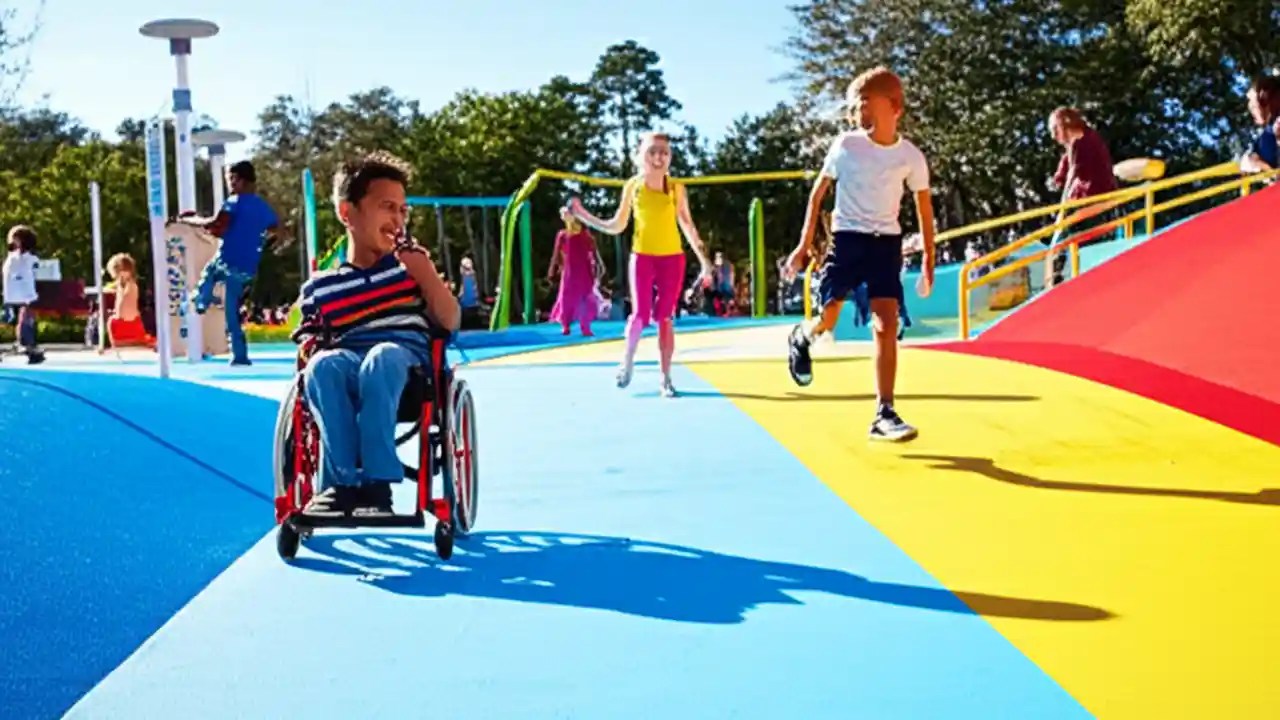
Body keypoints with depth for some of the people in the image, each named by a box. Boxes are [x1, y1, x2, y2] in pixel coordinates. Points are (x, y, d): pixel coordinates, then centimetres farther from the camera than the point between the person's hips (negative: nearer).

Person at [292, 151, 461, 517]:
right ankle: (343, 482, -35)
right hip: (347, 367, 1)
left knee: (382, 356, -38)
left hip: (407, 359, -1)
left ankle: (376, 484, -39)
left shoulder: (411, 264, 15)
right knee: (323, 363, -36)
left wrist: (425, 273, -4)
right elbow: (308, 339, 16)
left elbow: (450, 322, 7)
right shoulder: (320, 288, 14)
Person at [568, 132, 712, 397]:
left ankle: (666, 378, 5)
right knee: (640, 315, -8)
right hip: (642, 257, 0)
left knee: (665, 318, 0)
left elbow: (688, 225, 7)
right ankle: (627, 361, 18)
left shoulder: (676, 188, 0)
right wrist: (583, 215, 1)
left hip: (672, 258, 0)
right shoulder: (633, 186, 1)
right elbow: (616, 227, 8)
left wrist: (703, 258, 4)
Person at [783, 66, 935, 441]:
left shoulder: (911, 156, -2)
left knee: (886, 324, -10)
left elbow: (924, 208, 8)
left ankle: (884, 414, -8)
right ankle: (801, 338, 34)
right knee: (828, 319, -6)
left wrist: (928, 260, 5)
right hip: (847, 238, 0)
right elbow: (818, 192, 6)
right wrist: (805, 243, 1)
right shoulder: (846, 145, -3)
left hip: (886, 242, 1)